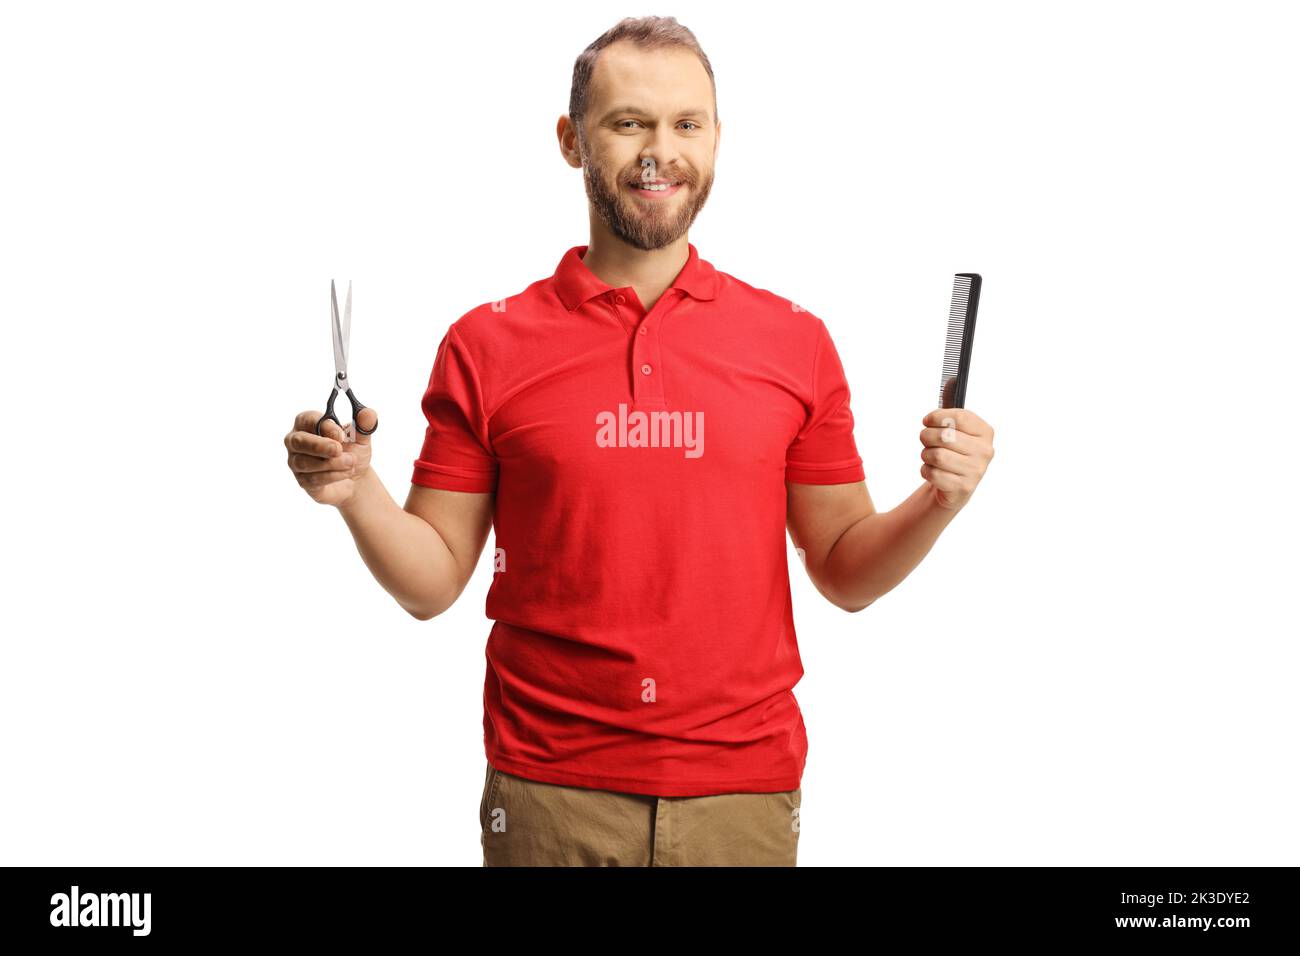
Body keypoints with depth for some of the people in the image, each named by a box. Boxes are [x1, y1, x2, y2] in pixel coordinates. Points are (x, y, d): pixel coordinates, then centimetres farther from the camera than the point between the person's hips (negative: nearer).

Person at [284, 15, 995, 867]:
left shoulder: (796, 341, 0)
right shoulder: (485, 345, -3)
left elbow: (845, 575, 4)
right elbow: (434, 583, 0)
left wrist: (937, 503, -14)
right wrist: (357, 492, -17)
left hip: (745, 793, 1)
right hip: (548, 795, -1)